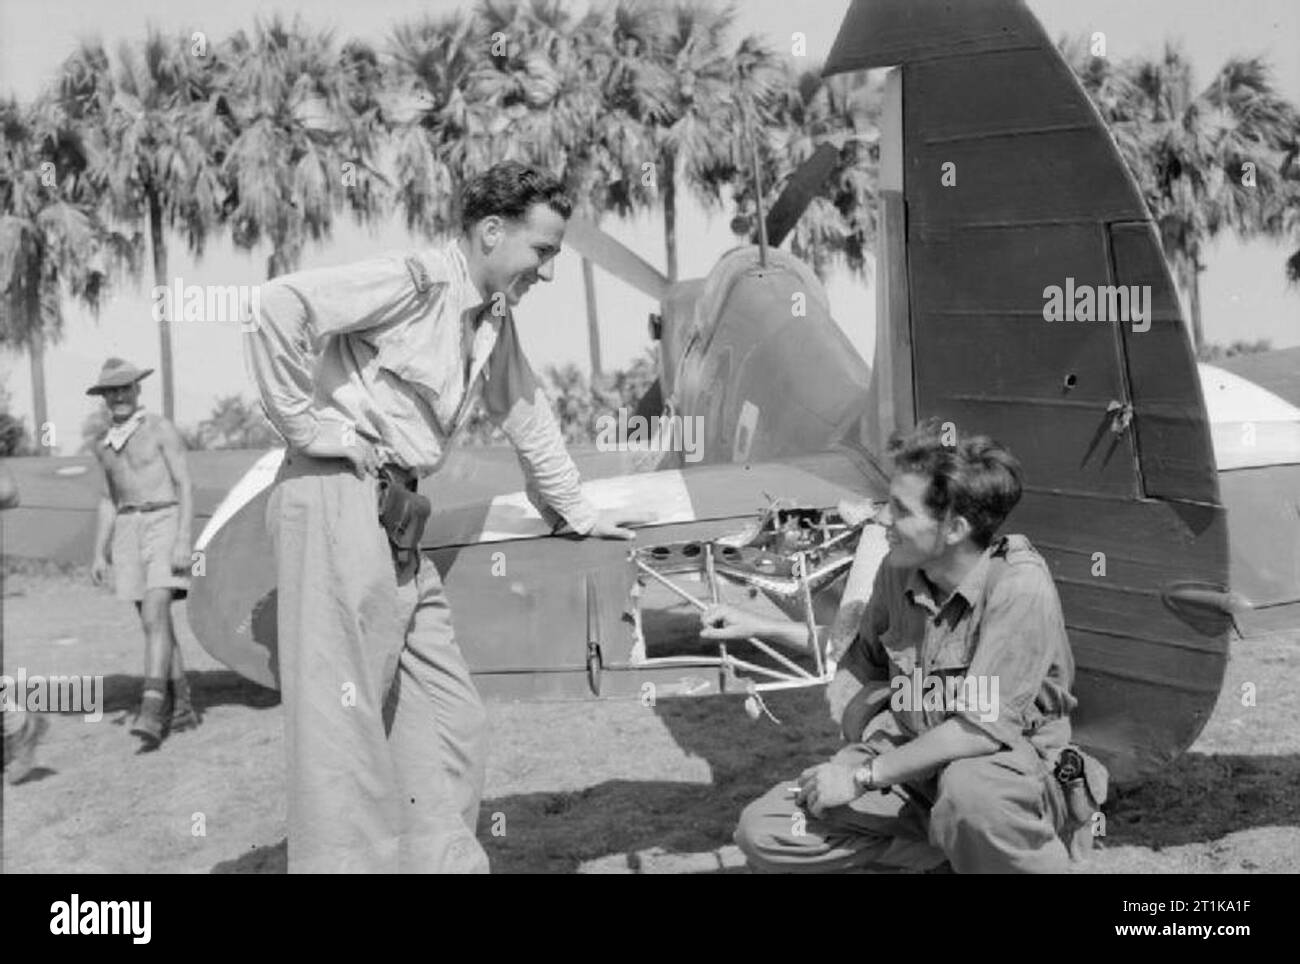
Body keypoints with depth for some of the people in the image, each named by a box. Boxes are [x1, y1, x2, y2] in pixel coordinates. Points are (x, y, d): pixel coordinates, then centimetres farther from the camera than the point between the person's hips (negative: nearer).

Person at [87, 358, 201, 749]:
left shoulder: (161, 429, -4)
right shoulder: (104, 445, 14)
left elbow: (186, 487, -7)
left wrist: (183, 541, -17)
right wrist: (99, 552, 12)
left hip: (165, 524, -6)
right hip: (127, 531, 6)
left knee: (155, 617, -19)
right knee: (156, 621, 5)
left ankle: (151, 713, -25)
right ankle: (182, 707, 15)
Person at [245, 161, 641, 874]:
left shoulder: (493, 319, 17)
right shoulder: (416, 281, -11)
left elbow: (526, 414, 30)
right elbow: (279, 306, -21)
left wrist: (576, 513, 36)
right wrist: (311, 425, -16)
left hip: (395, 516, 9)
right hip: (337, 501, -9)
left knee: (449, 721, 8)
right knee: (344, 722, -11)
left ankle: (442, 860, 15)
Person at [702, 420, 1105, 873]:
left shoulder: (1019, 584, -24)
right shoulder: (900, 569, -2)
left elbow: (983, 727, -29)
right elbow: (868, 655, 20)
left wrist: (863, 777, -23)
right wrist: (761, 627, 14)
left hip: (1010, 766, -6)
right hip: (915, 762, 7)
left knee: (969, 790, -43)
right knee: (761, 831, -10)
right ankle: (959, 845, -3)